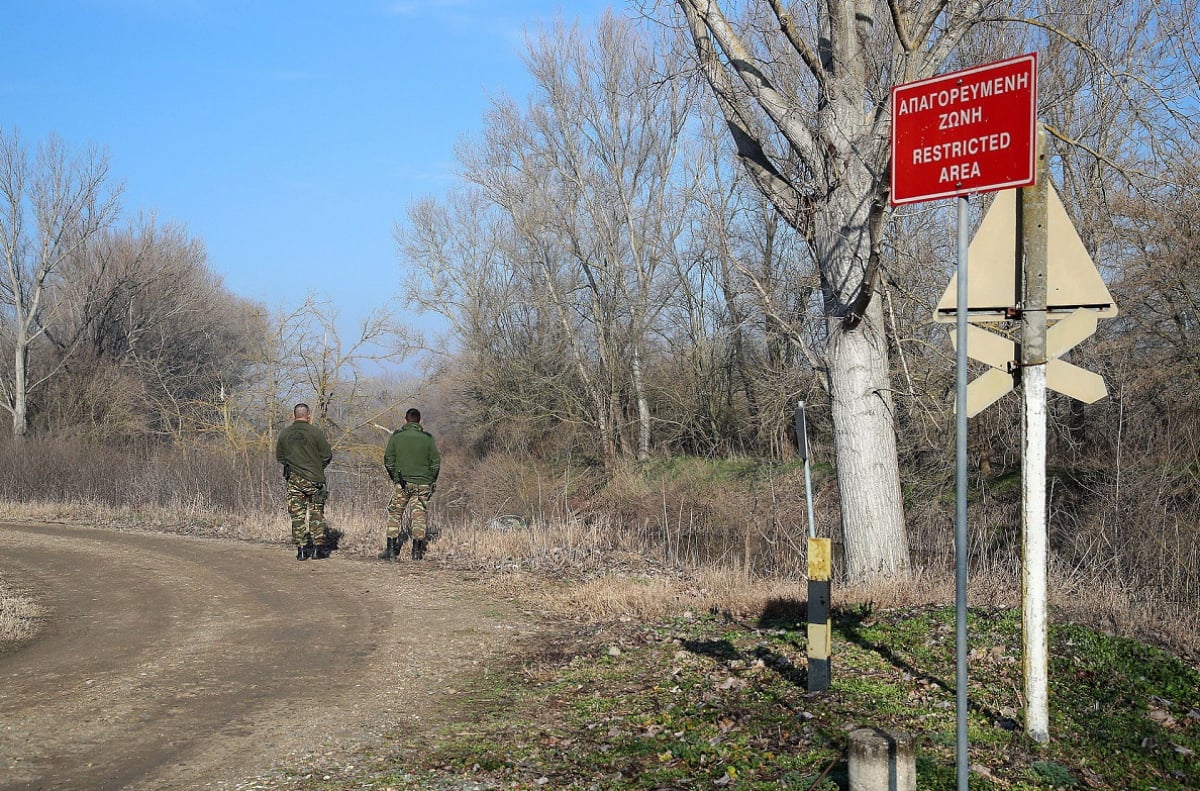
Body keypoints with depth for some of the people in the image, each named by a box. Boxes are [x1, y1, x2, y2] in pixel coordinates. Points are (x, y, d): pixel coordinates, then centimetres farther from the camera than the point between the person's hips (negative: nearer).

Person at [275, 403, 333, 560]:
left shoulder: (284, 434, 2)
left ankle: (301, 550, 6)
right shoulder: (315, 432, -9)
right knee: (316, 514, 7)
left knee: (297, 515, 7)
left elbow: (279, 457, 10)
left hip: (293, 480, 3)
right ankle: (317, 548, 4)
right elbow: (327, 456, -5)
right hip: (314, 479, -3)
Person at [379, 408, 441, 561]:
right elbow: (436, 463, 1)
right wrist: (432, 482, 13)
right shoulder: (427, 438, -1)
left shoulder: (396, 436, -1)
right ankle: (417, 551, 7)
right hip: (422, 484, 0)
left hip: (401, 483, 0)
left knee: (394, 514, 9)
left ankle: (391, 550, 4)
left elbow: (388, 460, 1)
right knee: (420, 515, 7)